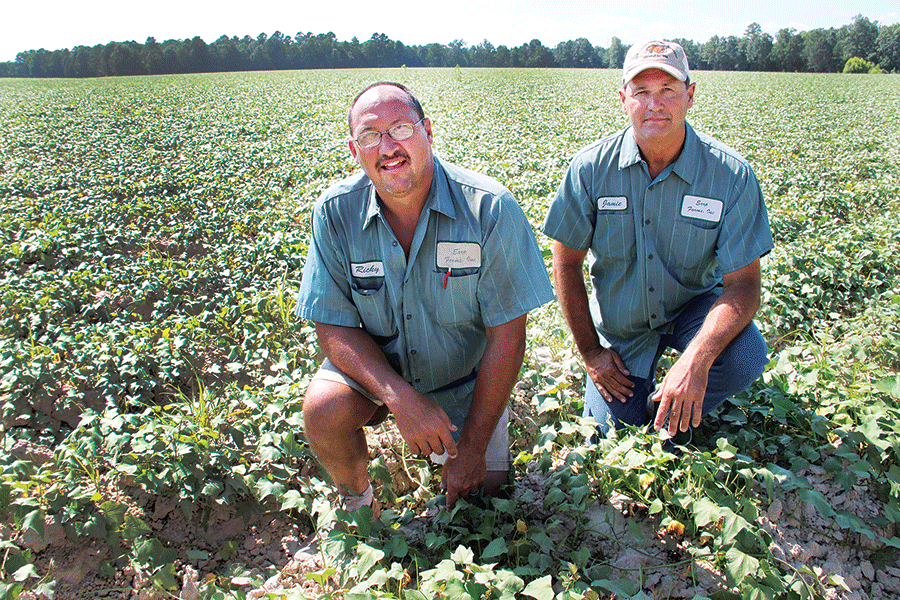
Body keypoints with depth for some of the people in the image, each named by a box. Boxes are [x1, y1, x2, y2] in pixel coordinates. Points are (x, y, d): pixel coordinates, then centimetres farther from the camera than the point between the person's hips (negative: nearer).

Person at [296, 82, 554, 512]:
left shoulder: (490, 210, -24)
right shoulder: (335, 213, -17)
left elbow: (507, 339, -20)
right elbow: (334, 328, -14)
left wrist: (472, 448, -17)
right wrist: (400, 397, -31)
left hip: (464, 379, 0)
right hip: (374, 368, 1)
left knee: (481, 490, -7)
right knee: (323, 408, -27)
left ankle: (452, 441, 29)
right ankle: (354, 498, 6)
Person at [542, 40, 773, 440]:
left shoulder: (731, 174, -20)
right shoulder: (592, 167, -17)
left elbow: (743, 283, -22)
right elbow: (566, 261, -9)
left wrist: (696, 358, -39)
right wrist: (589, 350, -9)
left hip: (693, 307, 0)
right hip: (619, 322, 1)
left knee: (744, 358, -31)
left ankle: (671, 423, 2)